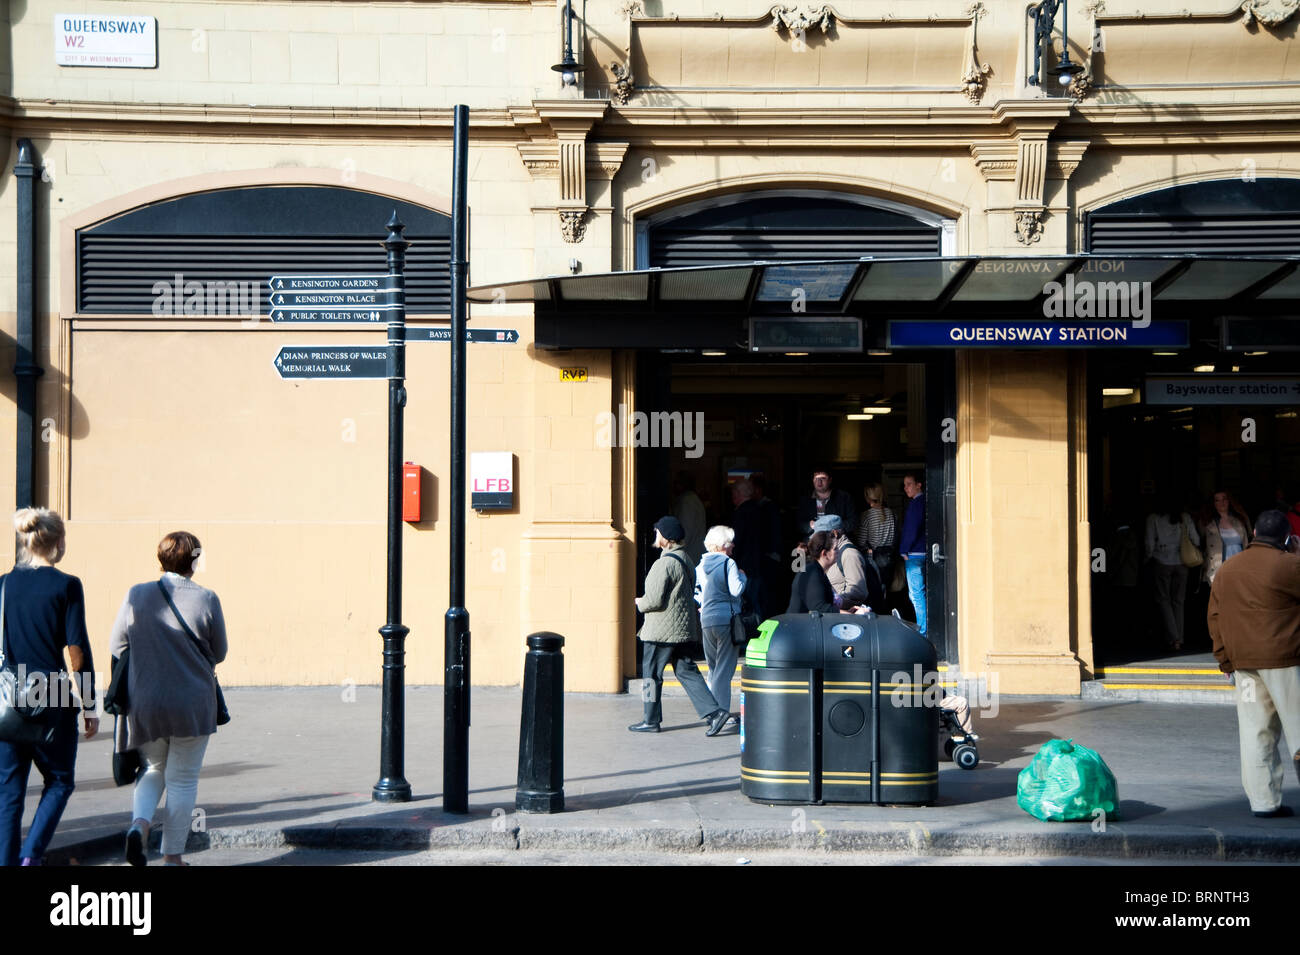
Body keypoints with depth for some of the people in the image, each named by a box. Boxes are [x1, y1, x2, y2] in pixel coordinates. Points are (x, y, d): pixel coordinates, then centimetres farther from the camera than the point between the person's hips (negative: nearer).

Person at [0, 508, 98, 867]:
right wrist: (89, 706, -1)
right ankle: (30, 855, -3)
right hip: (52, 699, -3)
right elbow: (78, 653, -9)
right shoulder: (66, 585, -8)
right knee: (59, 780, 13)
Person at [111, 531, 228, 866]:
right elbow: (218, 653, -1)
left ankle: (139, 823, -3)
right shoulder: (206, 600, -9)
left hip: (143, 703, 2)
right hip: (193, 705, -2)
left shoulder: (136, 596, -4)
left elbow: (116, 646, 2)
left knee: (153, 769, 22)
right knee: (183, 780, 9)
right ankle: (172, 857, 13)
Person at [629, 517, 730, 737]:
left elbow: (654, 600, -22)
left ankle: (651, 721, 11)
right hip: (683, 628, 9)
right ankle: (714, 712, -1)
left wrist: (640, 603, 0)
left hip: (661, 630, -9)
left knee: (651, 673, 4)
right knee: (686, 671, 9)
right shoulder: (684, 560, 12)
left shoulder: (664, 564, -18)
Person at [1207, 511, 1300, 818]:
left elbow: (1214, 617, 16)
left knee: (1255, 734, 7)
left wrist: (1226, 660, 19)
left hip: (1243, 664, 6)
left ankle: (1263, 801, 8)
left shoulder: (1226, 570, 13)